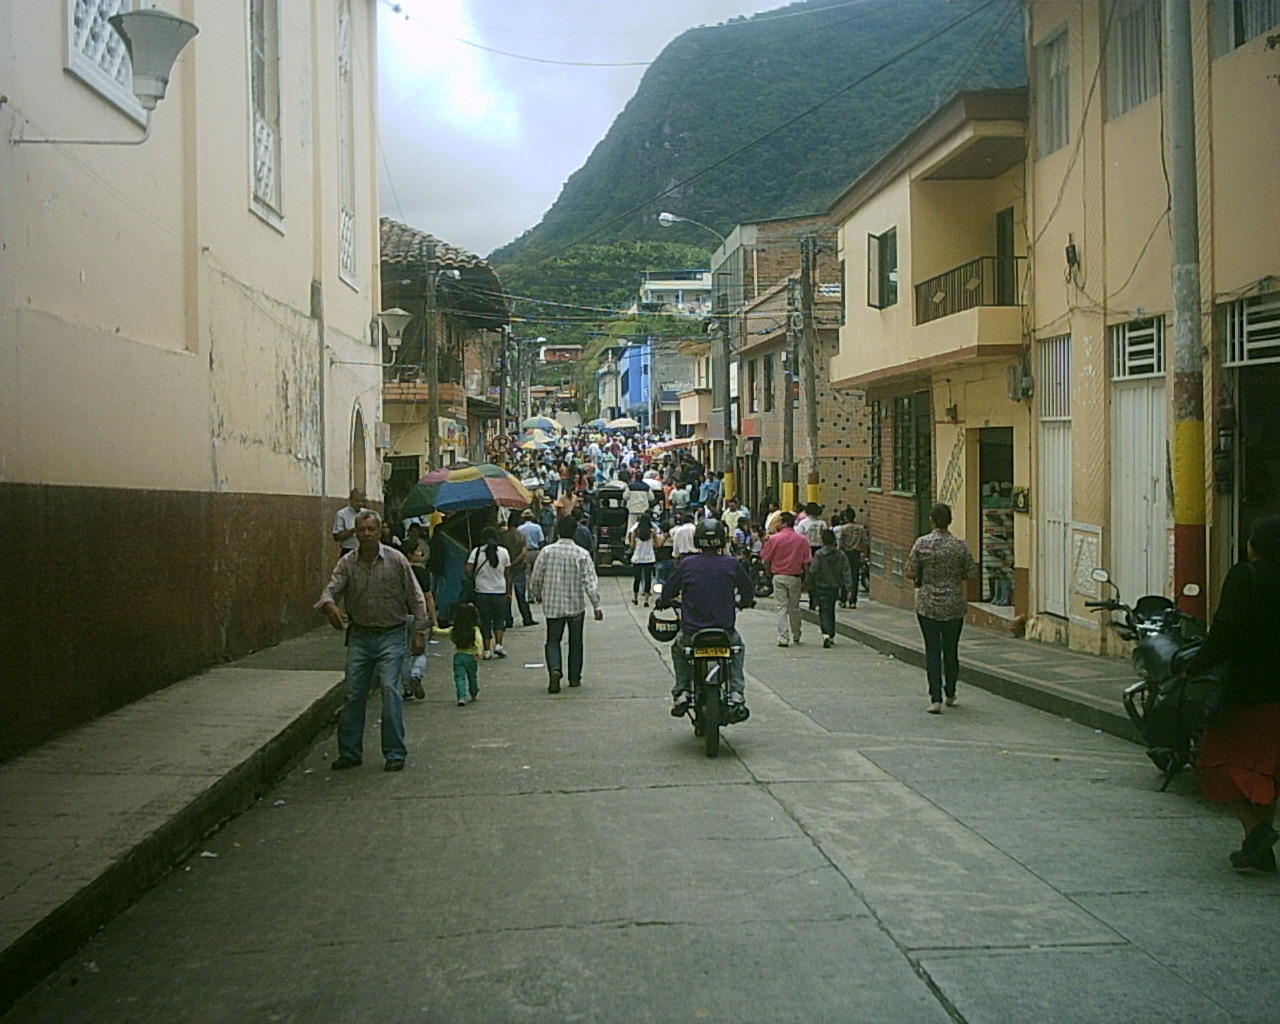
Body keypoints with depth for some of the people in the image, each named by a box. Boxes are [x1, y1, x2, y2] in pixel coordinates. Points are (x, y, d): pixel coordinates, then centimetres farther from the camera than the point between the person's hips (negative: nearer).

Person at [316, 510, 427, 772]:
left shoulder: (396, 560, -6)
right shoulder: (347, 563, 0)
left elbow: (415, 598, -1)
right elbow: (331, 589, -13)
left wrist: (420, 632, -5)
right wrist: (329, 606, -37)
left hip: (391, 635, -3)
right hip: (359, 636, 3)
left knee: (390, 690, -11)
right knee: (353, 694, 5)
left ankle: (395, 753, -3)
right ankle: (350, 752, 17)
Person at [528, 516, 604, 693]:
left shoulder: (547, 551, -6)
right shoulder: (582, 554, -9)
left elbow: (536, 578, 0)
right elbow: (590, 581, -12)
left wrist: (536, 594, 19)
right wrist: (597, 606, -10)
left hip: (552, 605, 0)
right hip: (576, 605, 0)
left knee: (553, 641, 9)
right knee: (575, 642, 15)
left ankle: (554, 669, -16)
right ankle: (574, 677, 20)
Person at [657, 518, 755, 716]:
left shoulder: (686, 564, -4)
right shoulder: (731, 564, -3)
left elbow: (668, 591, 5)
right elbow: (748, 592, 8)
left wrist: (663, 602, 27)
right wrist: (744, 602, 31)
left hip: (692, 632, 0)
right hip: (725, 631, 0)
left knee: (678, 648, 32)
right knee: (738, 648, 32)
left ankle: (681, 691, 17)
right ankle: (736, 693, 17)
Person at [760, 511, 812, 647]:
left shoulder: (774, 539, -9)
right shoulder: (802, 540, -1)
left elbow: (766, 560, -5)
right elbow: (806, 562, 0)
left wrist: (769, 570, 15)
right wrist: (804, 578, 10)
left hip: (779, 576, -3)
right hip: (795, 577, 3)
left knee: (781, 607, 1)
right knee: (794, 607, 17)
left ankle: (783, 639, -5)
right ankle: (796, 635, 31)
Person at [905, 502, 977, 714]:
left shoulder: (921, 544, -8)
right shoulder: (960, 545, -6)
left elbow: (910, 573, -8)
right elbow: (971, 572, -1)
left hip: (928, 605, -1)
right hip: (954, 605, 1)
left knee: (932, 650, 1)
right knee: (951, 649, 15)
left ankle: (936, 699, -6)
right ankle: (950, 694, 27)